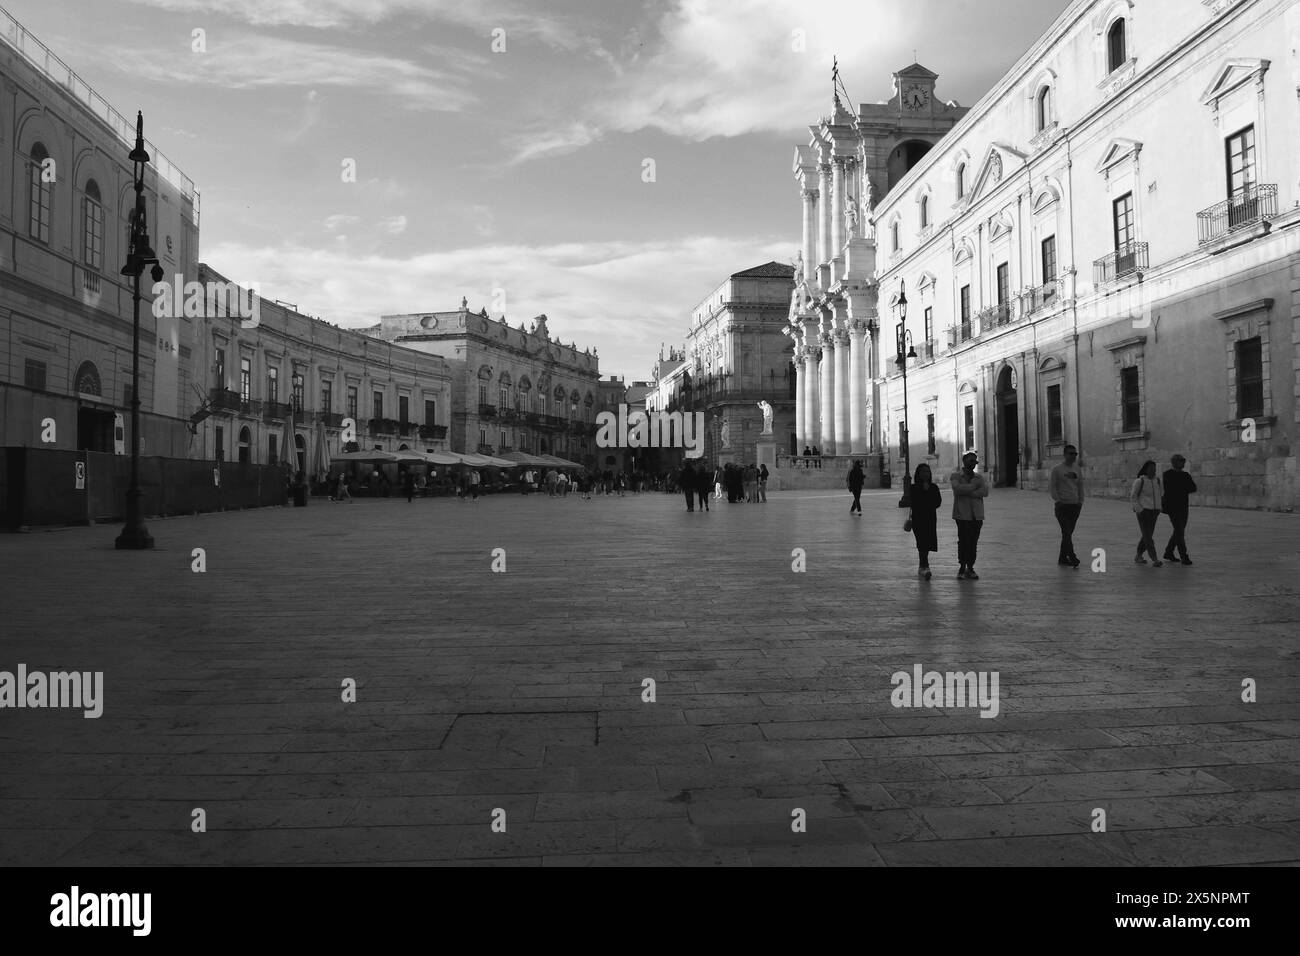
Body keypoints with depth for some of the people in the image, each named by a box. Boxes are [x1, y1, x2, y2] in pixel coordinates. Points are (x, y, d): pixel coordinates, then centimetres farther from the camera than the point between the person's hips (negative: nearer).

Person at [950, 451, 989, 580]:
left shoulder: (979, 478, 16)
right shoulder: (956, 476, 5)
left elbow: (985, 492, -1)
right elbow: (957, 488, -16)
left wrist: (968, 493, -12)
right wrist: (974, 485, -8)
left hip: (977, 515, 4)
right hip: (962, 514, -4)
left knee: (973, 542, 3)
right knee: (963, 541, -7)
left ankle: (970, 568, 9)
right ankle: (962, 567, 1)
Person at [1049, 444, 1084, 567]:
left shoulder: (1078, 469, 13)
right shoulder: (1057, 469, -3)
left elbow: (1080, 486, 18)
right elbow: (1052, 486, -4)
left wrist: (1081, 501, 7)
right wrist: (1057, 500, -13)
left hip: (1075, 505, 5)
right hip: (1062, 505, -5)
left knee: (1068, 532, 8)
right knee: (1067, 532, -13)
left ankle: (1062, 558, 15)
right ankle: (1072, 557, -18)